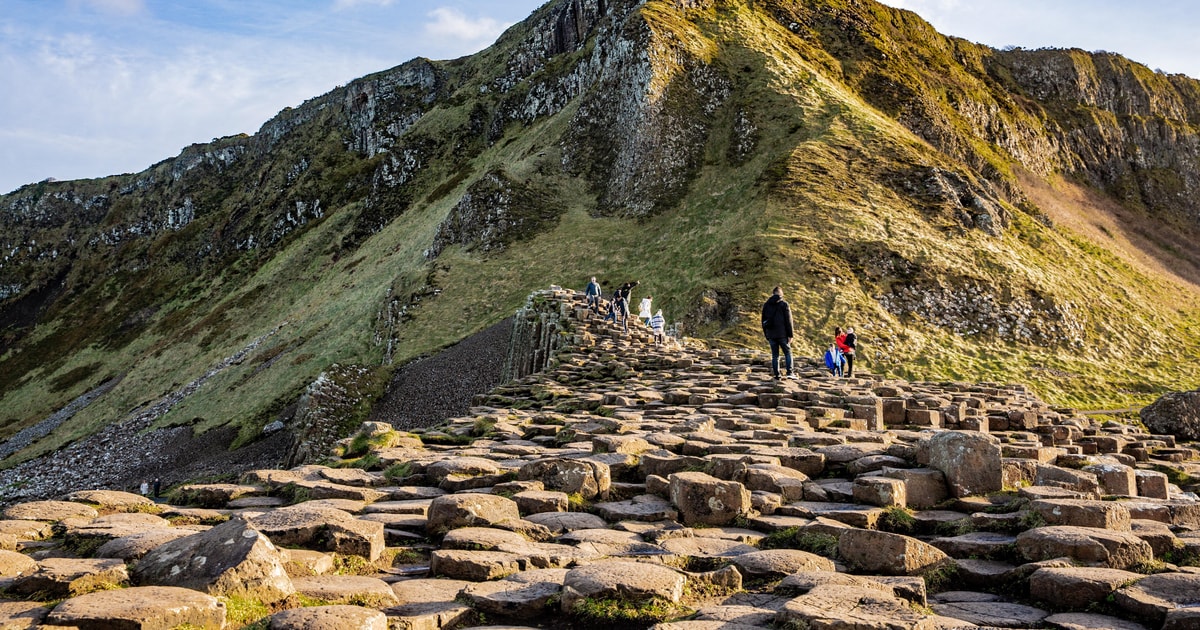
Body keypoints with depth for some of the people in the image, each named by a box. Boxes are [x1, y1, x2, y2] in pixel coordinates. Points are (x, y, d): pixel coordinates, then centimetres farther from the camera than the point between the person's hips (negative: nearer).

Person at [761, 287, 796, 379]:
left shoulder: (766, 305, 11)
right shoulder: (784, 304, -3)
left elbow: (763, 321, 14)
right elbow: (788, 320, -6)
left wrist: (766, 335, 18)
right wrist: (790, 335, -4)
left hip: (771, 334, 4)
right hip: (782, 334, -3)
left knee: (774, 355, 7)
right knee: (788, 353, 5)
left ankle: (776, 374, 3)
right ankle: (790, 372, -6)